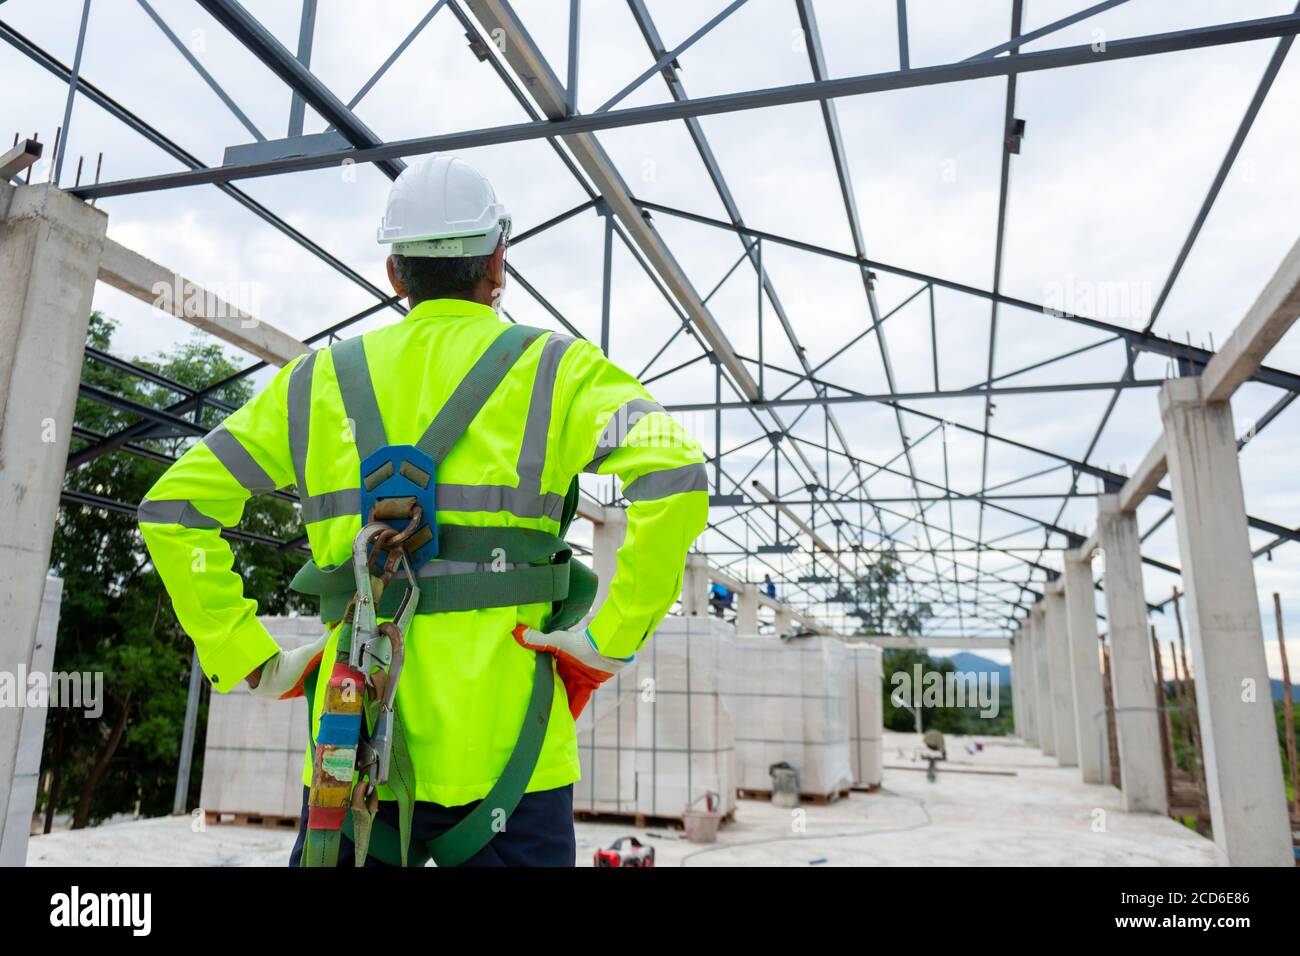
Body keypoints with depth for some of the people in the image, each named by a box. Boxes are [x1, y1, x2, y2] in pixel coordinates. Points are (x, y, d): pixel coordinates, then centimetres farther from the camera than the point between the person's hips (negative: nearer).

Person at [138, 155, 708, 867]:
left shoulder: (319, 380, 10)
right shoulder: (549, 369, 0)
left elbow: (172, 506, 10)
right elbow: (674, 476, -15)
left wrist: (251, 659, 8)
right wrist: (610, 639, -11)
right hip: (500, 751, -2)